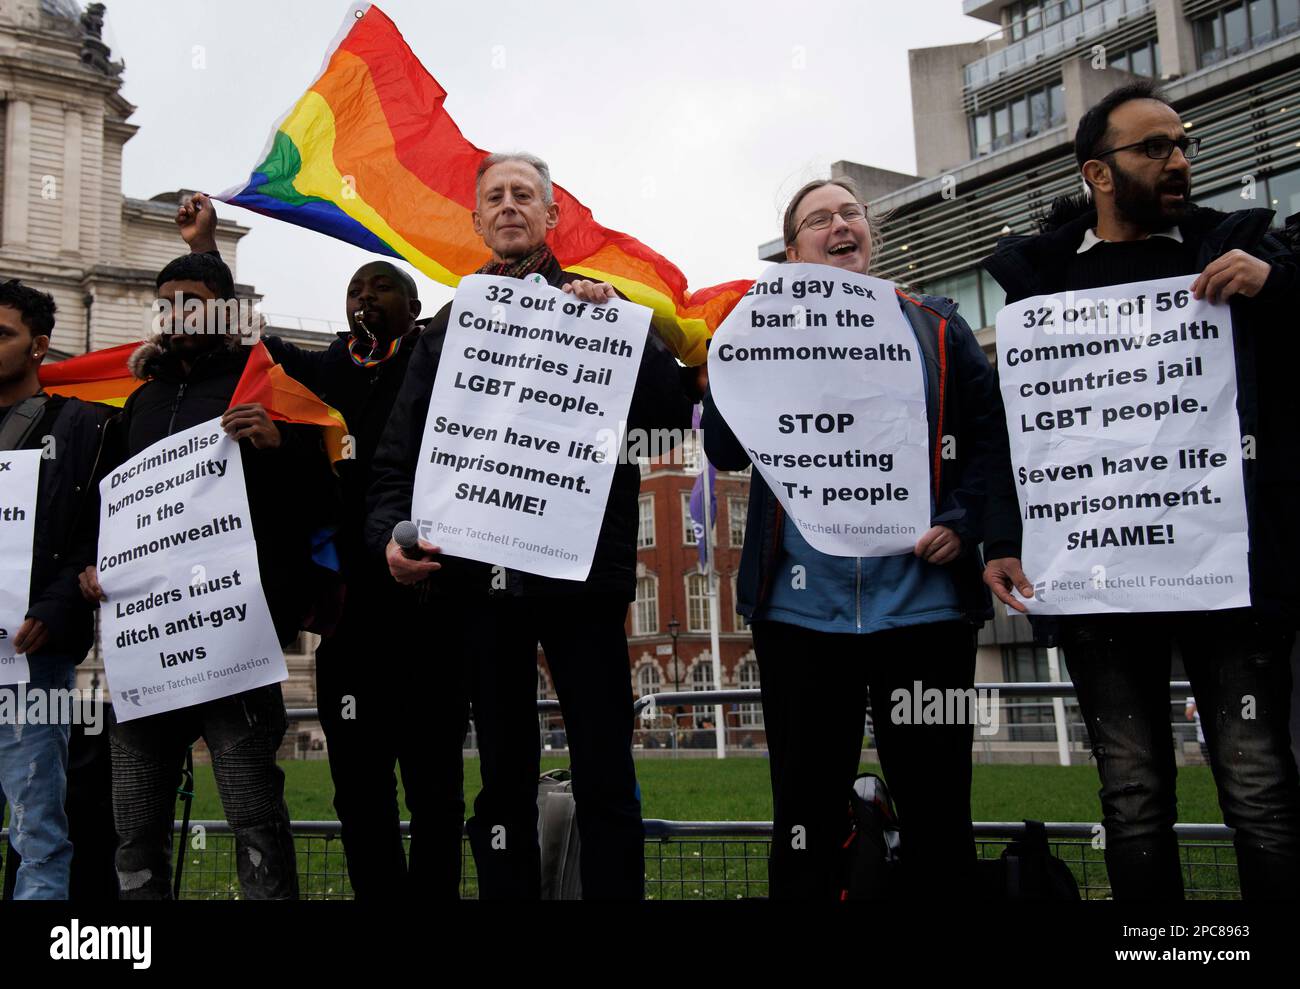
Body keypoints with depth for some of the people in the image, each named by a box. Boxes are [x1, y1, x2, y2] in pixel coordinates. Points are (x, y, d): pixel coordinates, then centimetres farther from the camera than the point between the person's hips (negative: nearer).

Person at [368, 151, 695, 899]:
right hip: (482, 576, 3)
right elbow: (399, 454, 11)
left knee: (605, 777, 0)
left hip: (582, 570, -2)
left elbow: (674, 413, -3)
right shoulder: (450, 325, 16)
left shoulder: (599, 303, 9)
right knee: (504, 780, 11)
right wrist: (392, 532, -7)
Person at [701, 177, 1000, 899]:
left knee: (937, 808, 8)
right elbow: (725, 450, 1)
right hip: (801, 608, 0)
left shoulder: (937, 329, 10)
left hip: (922, 603, 0)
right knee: (807, 812, 8)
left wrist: (962, 522, -7)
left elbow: (991, 435, 7)